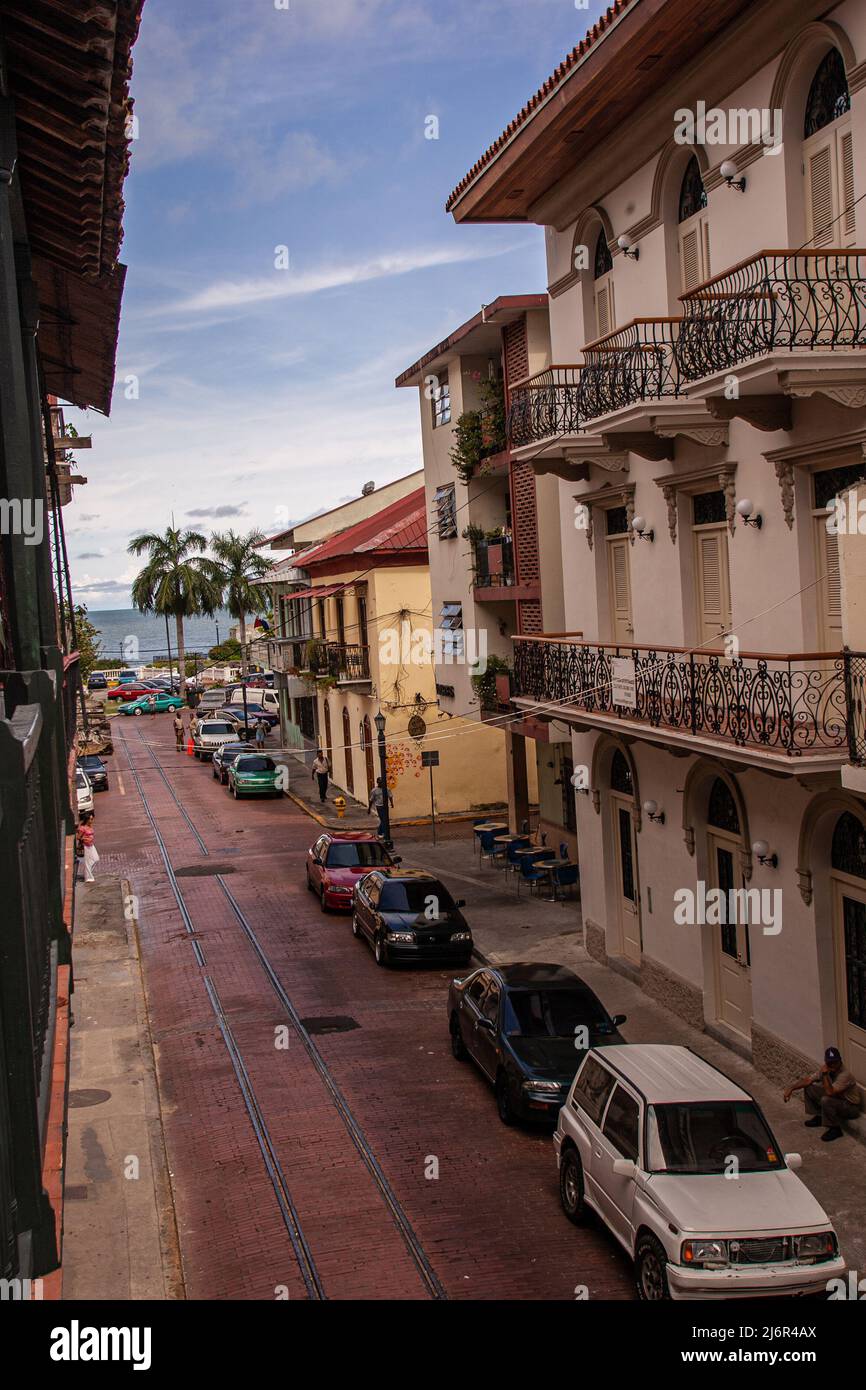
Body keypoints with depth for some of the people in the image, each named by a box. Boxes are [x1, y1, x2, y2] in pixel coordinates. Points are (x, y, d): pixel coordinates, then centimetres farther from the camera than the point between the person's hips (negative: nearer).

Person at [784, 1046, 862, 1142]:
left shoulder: (845, 1075, -32)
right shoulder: (826, 1069, -10)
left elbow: (830, 1092, -39)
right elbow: (808, 1080, -6)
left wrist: (825, 1074, -38)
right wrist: (791, 1088, -16)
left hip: (851, 1106, -7)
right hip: (836, 1098, 8)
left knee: (826, 1100, -36)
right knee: (808, 1087, -2)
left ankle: (835, 1129, -13)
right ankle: (818, 1117, 12)